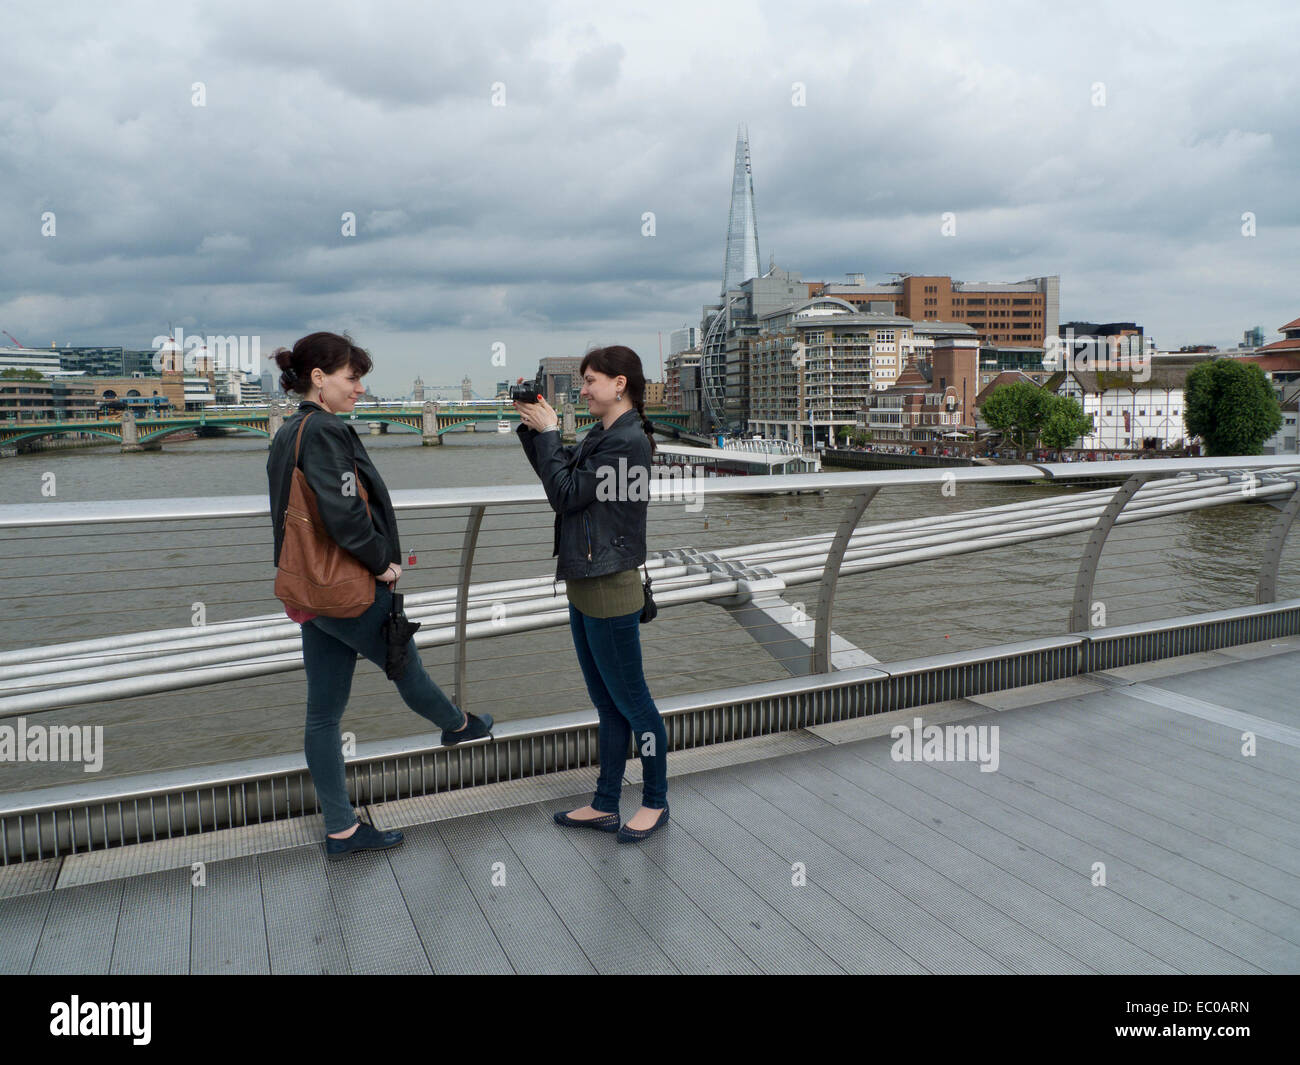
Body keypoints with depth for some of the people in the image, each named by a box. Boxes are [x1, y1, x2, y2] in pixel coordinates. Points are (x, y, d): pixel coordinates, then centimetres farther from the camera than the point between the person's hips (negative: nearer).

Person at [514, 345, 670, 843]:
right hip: (585, 585, 10)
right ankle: (605, 805, 27)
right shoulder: (601, 436, 11)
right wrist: (531, 428, 6)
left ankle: (655, 801, 22)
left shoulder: (627, 441, -17)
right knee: (607, 703, 15)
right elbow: (556, 476, 16)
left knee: (630, 700, 4)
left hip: (611, 589, -9)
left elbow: (565, 494, -18)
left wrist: (547, 432, -10)